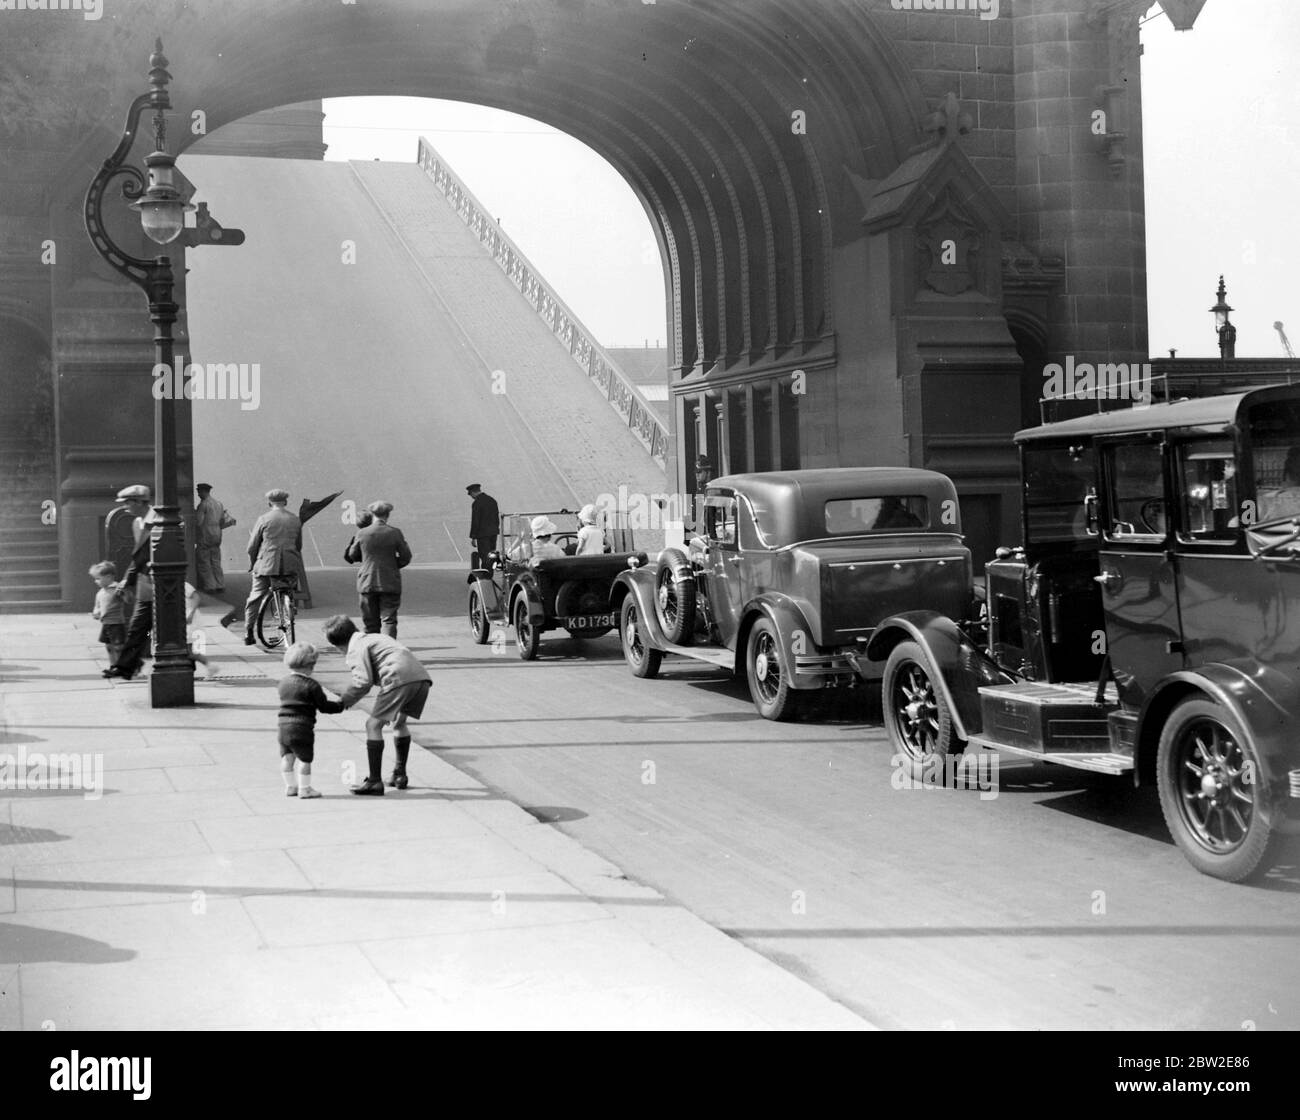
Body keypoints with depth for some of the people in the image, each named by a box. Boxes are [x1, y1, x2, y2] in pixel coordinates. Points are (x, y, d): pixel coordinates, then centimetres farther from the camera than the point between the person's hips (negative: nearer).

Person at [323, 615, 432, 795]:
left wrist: (346, 699, 8)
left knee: (373, 724, 2)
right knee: (399, 722, 27)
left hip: (400, 679, -9)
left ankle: (374, 782, -1)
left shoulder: (356, 648, 6)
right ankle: (400, 775, 32)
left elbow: (364, 681, -6)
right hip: (422, 677, 9)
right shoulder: (376, 638, 33)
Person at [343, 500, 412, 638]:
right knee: (389, 619, -2)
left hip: (367, 583, 1)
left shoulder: (362, 534, -3)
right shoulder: (395, 533, -6)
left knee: (370, 622, 10)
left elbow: (352, 555, 9)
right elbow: (406, 557, -2)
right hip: (390, 583, -1)